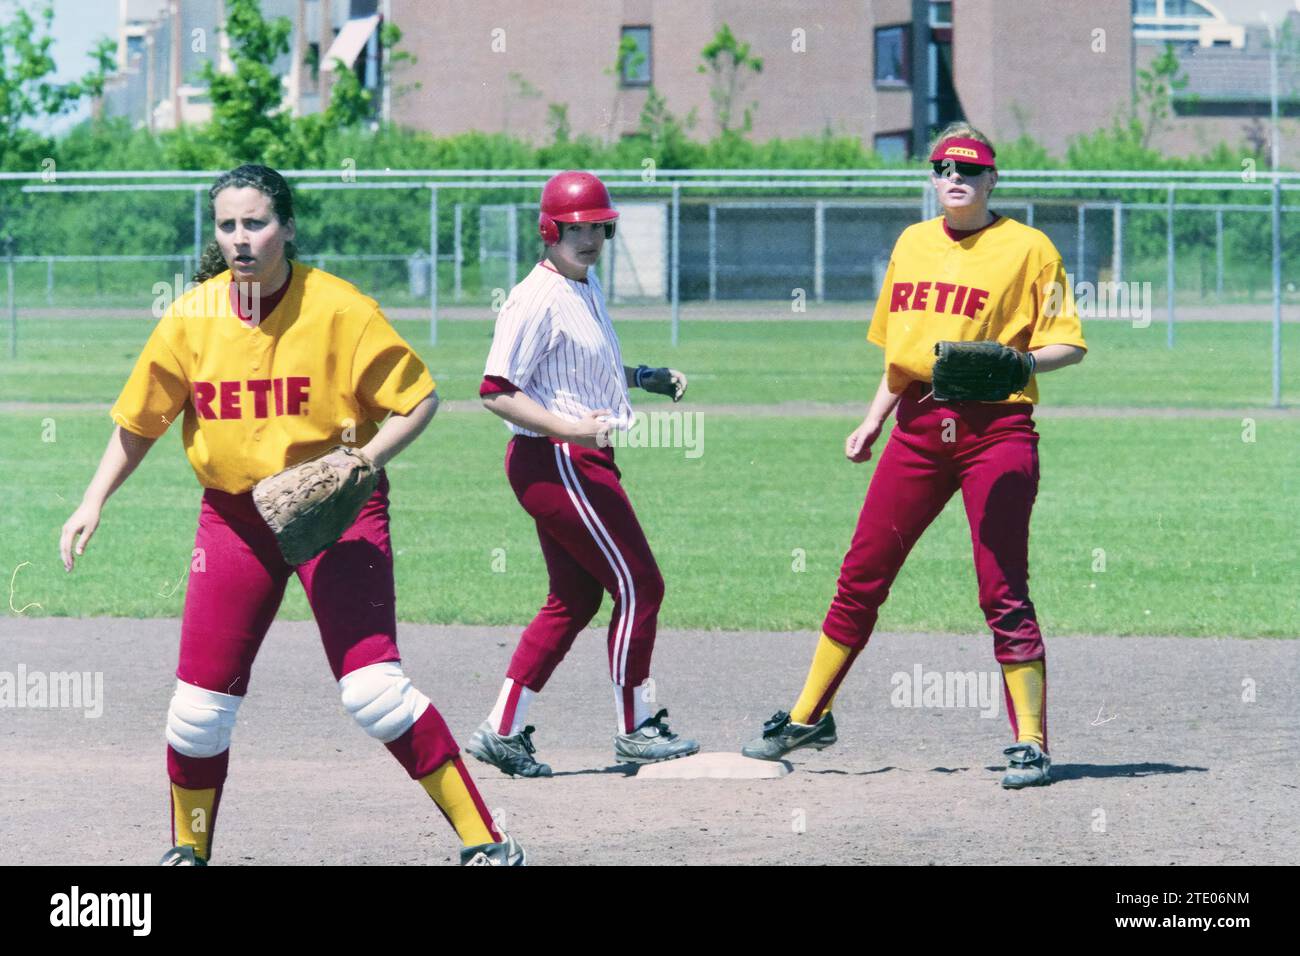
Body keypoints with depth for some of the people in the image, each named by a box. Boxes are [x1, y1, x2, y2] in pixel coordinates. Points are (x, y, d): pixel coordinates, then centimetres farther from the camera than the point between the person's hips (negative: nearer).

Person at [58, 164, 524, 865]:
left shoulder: (339, 309, -11)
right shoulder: (191, 318, -1)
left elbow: (418, 400, -6)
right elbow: (140, 420, 11)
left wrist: (360, 462, -20)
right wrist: (94, 503, 4)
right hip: (234, 513, 4)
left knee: (371, 687, -17)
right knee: (201, 702, 1)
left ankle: (484, 841, -10)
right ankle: (188, 851, 26)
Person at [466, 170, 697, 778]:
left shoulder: (586, 286, 13)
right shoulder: (538, 299, -16)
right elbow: (496, 391, -20)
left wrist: (643, 377, 16)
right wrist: (570, 428, -29)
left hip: (581, 460, 10)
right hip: (556, 461, -10)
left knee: (575, 599, 11)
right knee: (638, 586, -5)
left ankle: (503, 732, 12)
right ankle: (634, 732, 5)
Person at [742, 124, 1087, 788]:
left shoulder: (1027, 247, -1)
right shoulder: (913, 243, 16)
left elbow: (1069, 345, -2)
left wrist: (1016, 362, -21)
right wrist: (872, 422, 17)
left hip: (996, 429, -5)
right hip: (919, 427, 5)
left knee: (1003, 593, -8)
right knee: (861, 577, 7)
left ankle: (1030, 745, -3)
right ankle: (807, 717, 19)